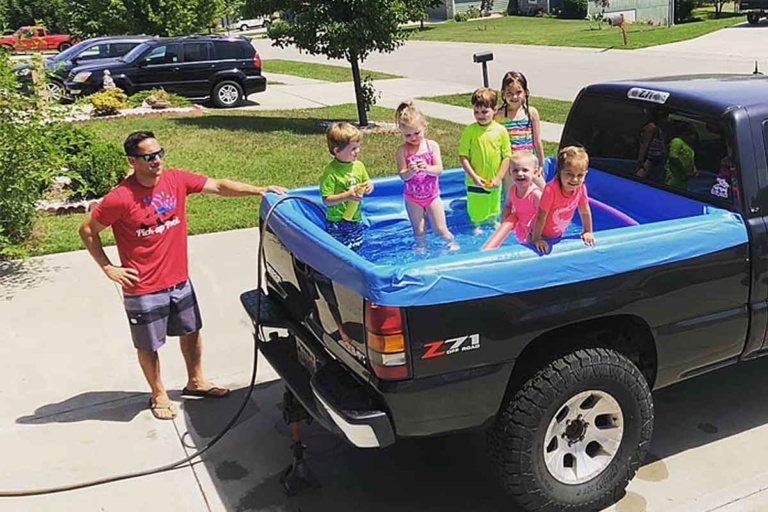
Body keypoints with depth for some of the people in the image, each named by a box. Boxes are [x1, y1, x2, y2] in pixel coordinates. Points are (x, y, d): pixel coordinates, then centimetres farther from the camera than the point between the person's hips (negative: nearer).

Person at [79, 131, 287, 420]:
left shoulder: (176, 180, -6)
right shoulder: (121, 198, -20)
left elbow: (219, 186, -4)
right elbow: (87, 230, -10)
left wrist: (259, 191, -13)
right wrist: (108, 268, -10)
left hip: (179, 280, 6)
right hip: (143, 289, -5)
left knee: (192, 331, 21)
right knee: (149, 346, 12)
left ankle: (195, 382, 43)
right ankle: (158, 395, 36)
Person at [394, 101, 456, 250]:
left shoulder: (432, 145, -8)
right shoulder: (402, 150, -12)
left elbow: (439, 169, -13)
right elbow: (402, 175, -16)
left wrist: (426, 168, -33)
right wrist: (410, 171, -38)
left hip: (432, 195, 0)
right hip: (412, 197, 0)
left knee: (440, 230, 6)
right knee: (419, 232, 9)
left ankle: (452, 244, 32)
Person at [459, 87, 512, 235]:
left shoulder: (500, 130, -9)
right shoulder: (469, 131, -13)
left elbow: (506, 156, -5)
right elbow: (463, 156, -12)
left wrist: (498, 178, -10)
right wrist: (474, 176, -19)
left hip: (494, 181, 2)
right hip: (475, 182, -2)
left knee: (493, 205, 23)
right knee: (476, 208, 13)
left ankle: (494, 222, 48)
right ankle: (476, 227, 39)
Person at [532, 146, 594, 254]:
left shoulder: (581, 188, -19)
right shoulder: (551, 189, -36)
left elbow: (585, 212, -3)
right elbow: (541, 216, -29)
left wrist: (587, 232, 6)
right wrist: (536, 239, -24)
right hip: (542, 233, -5)